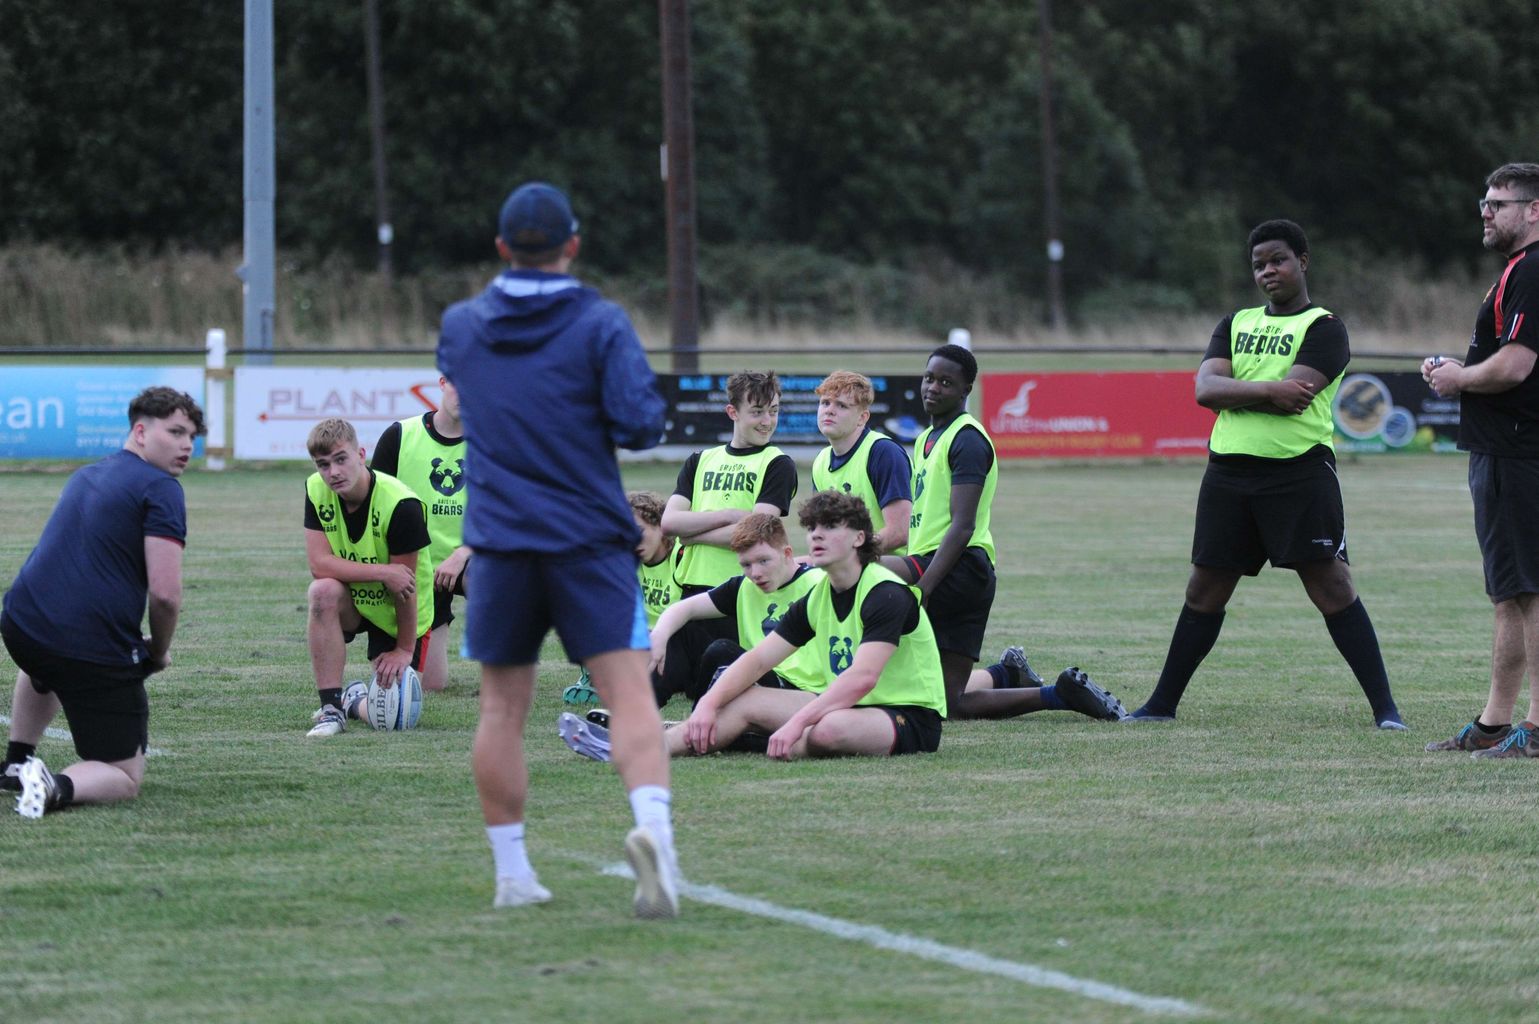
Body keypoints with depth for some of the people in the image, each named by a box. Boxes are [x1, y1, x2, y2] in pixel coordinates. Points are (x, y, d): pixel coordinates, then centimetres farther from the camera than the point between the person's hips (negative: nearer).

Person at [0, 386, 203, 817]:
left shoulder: (86, 476, 20)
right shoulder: (160, 489, -7)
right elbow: (165, 593, -15)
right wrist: (158, 652, 5)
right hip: (94, 649, -7)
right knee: (124, 779, 4)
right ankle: (59, 787, -23)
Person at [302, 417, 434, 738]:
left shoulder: (401, 505, -28)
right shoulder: (316, 490, -14)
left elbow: (404, 584, -20)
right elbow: (318, 563, -21)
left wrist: (405, 649, -13)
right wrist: (382, 572, -31)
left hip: (397, 615, -3)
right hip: (352, 601, 3)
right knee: (323, 591, -34)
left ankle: (357, 697, 26)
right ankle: (331, 708, -22)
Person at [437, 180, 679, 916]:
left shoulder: (460, 326, 7)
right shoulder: (599, 325, -4)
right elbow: (639, 422, -12)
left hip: (500, 543, 3)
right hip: (589, 538, -3)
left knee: (502, 708, 11)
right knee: (628, 692, -9)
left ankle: (511, 874, 13)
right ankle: (652, 822, -33)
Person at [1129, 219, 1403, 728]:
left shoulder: (1323, 327, 1)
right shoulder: (1236, 324, 18)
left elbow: (1297, 395, -15)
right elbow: (1205, 388, 1)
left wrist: (1234, 392, -5)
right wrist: (1267, 390, -13)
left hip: (1299, 471, -5)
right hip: (1229, 471, 5)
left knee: (1331, 586, -9)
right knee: (1205, 589, 10)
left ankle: (1384, 707, -8)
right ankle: (1162, 704, 19)